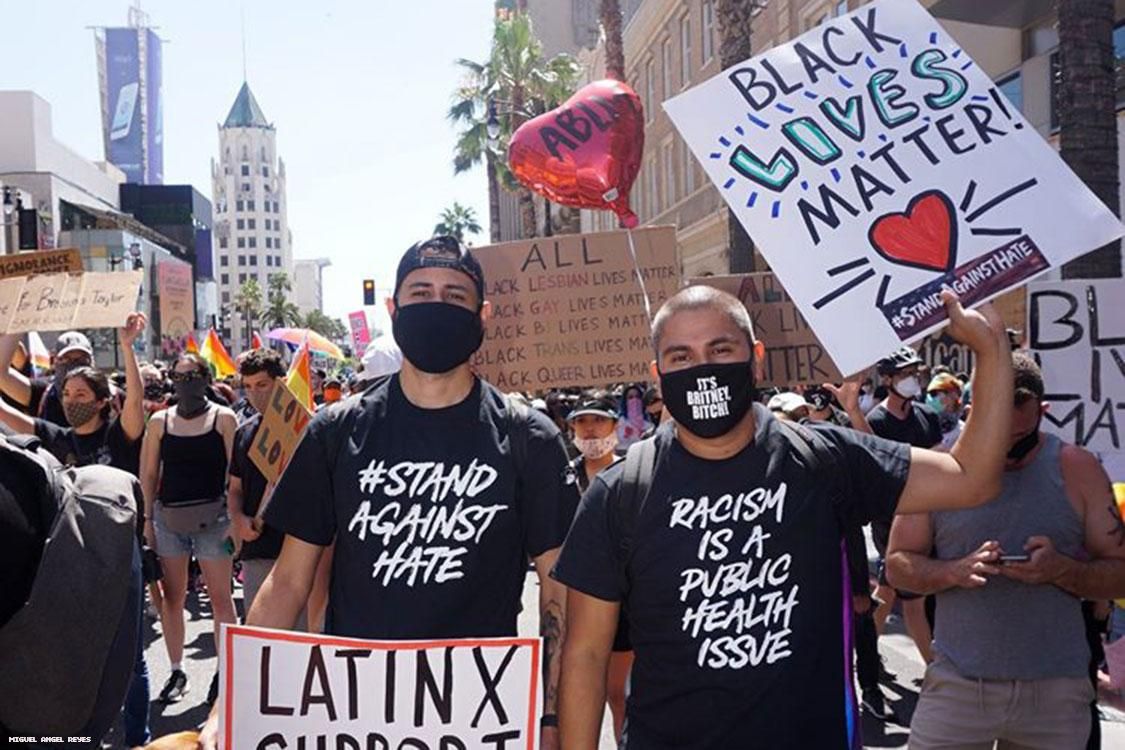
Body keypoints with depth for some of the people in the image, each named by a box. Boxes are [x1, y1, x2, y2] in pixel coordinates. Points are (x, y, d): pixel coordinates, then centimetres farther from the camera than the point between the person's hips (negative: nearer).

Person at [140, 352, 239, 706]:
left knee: (220, 597, 0)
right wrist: (147, 518, 4)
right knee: (172, 597, 9)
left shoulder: (223, 418, 0)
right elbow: (149, 473, 9)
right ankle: (176, 672, 21)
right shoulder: (160, 421, 8)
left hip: (211, 514, -3)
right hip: (168, 515, 3)